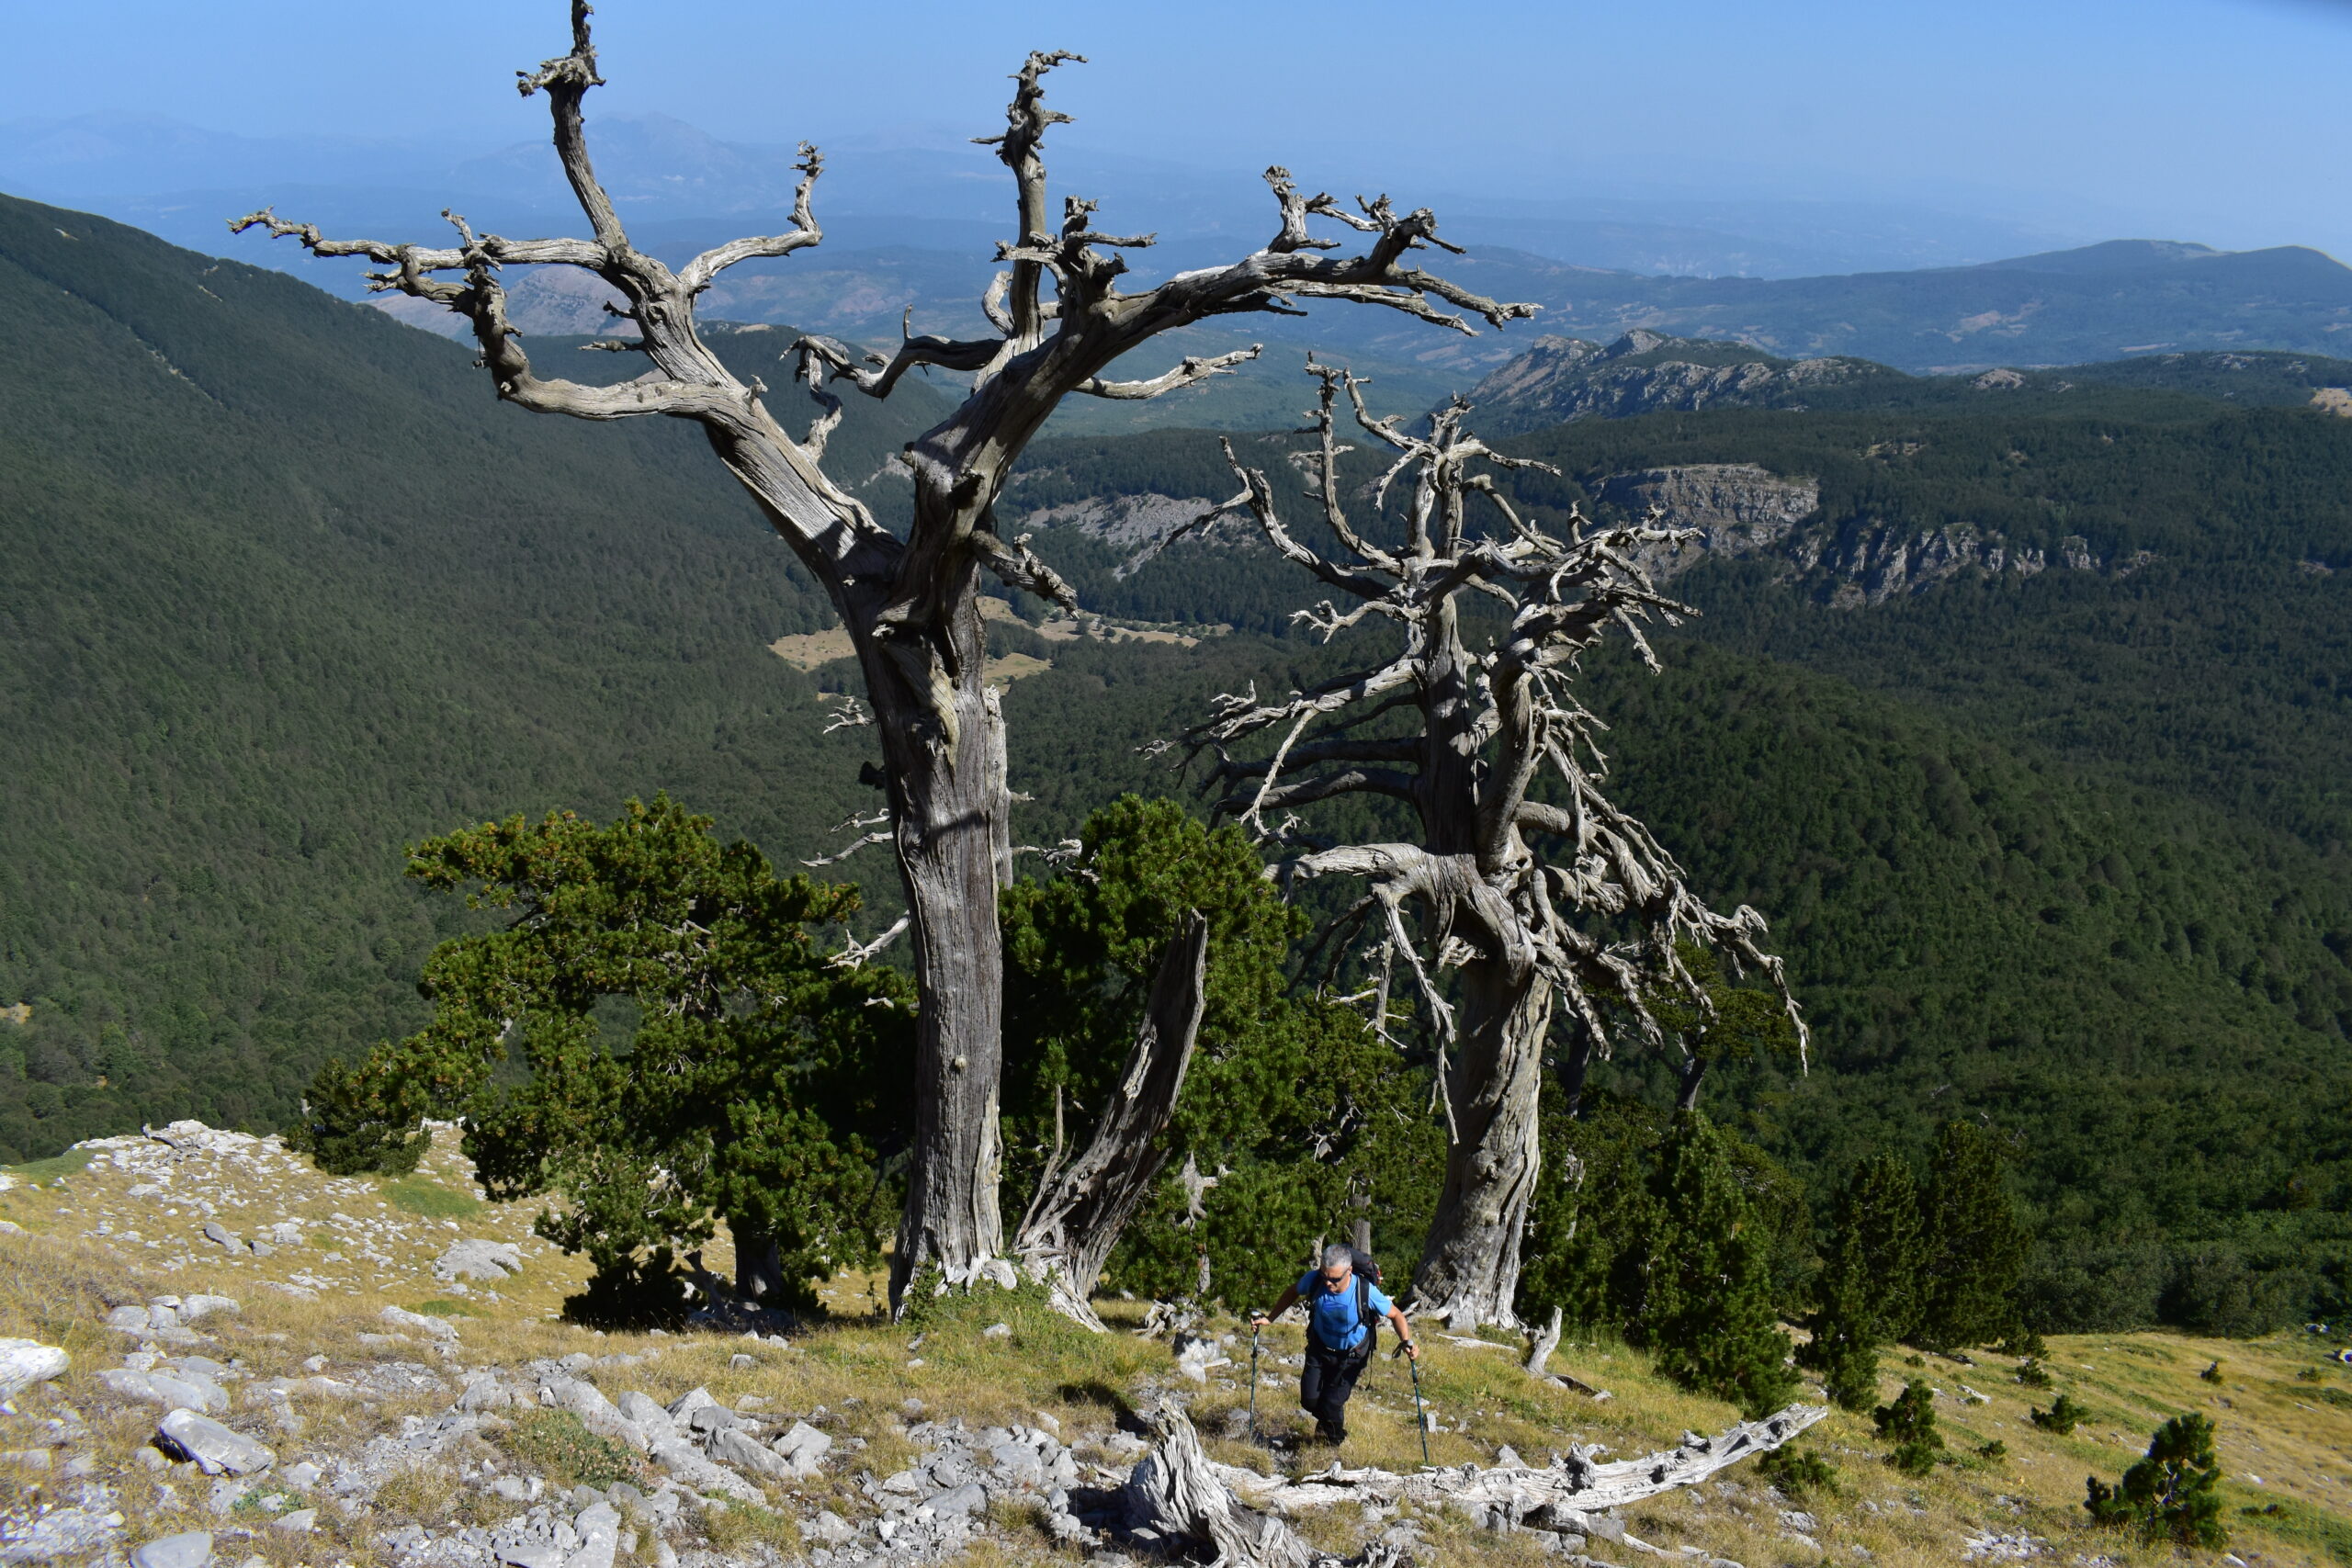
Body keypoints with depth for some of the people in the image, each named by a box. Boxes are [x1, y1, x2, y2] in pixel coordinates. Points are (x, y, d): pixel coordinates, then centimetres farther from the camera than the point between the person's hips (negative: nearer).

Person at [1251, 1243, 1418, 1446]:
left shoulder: (1366, 1292, -32)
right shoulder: (1314, 1280, -25)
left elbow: (1395, 1315, -15)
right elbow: (1293, 1293, -1)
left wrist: (1407, 1342, -30)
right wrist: (1269, 1317, -3)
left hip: (1351, 1355, -3)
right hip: (1319, 1348, 3)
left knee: (1332, 1404, -5)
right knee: (1309, 1400, -1)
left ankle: (1336, 1439, 31)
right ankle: (1326, 1421, 37)